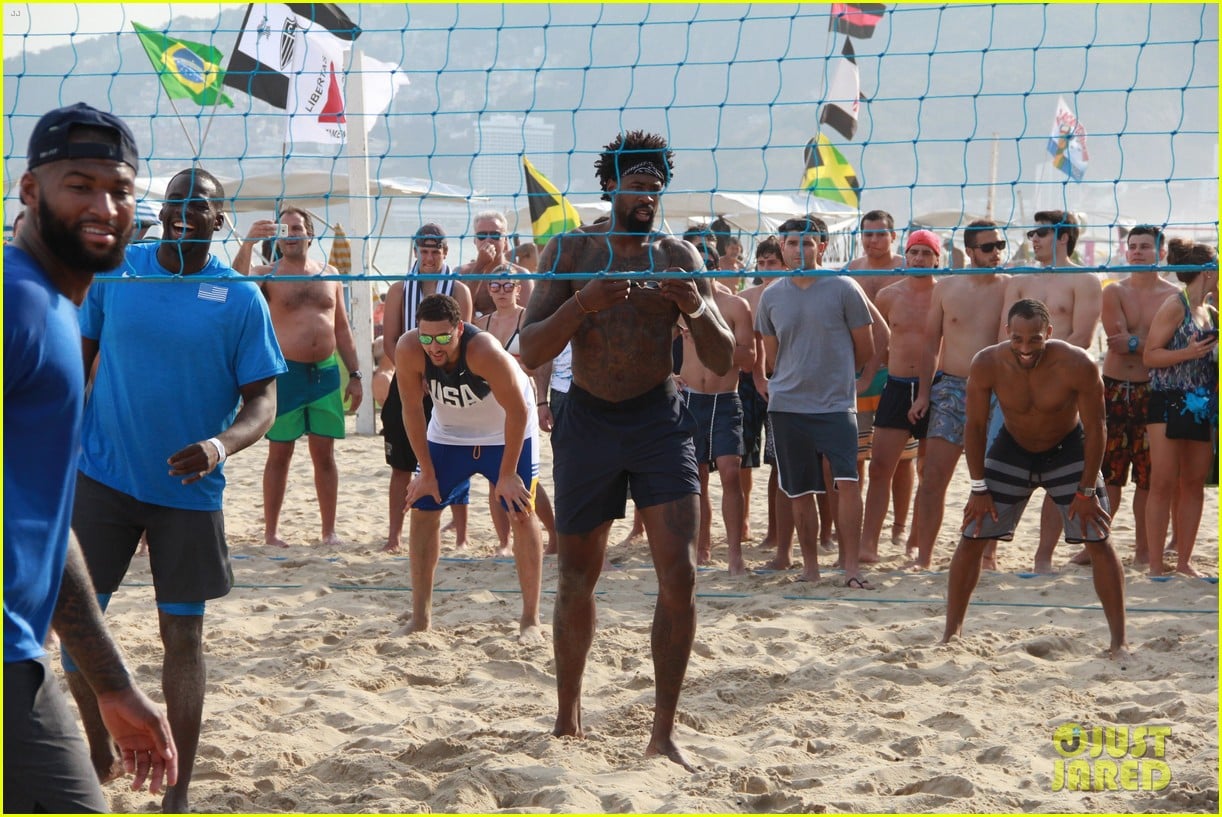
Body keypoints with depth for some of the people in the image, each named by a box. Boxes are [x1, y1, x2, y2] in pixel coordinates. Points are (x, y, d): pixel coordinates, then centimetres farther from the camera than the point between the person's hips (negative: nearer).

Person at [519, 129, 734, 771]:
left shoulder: (677, 256, 2)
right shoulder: (570, 250, -1)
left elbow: (723, 362, 1)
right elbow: (529, 352, -7)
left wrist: (698, 310, -19)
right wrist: (584, 302, -23)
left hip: (660, 421, 0)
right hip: (587, 421, 0)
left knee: (679, 575, -12)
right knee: (577, 578, 10)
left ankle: (664, 731, -3)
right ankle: (567, 718, 28)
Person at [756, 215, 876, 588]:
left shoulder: (843, 289, -3)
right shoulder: (771, 297, 7)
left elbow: (865, 350, 5)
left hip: (836, 404, -3)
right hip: (787, 404, 3)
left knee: (846, 481, -15)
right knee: (800, 491, 6)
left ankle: (851, 567, -10)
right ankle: (810, 566, 18)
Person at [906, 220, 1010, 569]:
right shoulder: (946, 287, 7)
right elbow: (931, 342, 11)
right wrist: (923, 393, 5)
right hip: (950, 388, 1)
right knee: (932, 474, -5)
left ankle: (988, 555, 14)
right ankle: (923, 555, 0)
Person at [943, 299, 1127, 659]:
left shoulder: (1078, 365, -29)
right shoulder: (986, 365, -24)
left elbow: (1095, 428, -17)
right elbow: (975, 426, -11)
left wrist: (1087, 491, -16)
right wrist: (979, 488, -10)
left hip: (1068, 450, -1)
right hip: (1012, 450, 2)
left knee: (1099, 542, -7)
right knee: (971, 538, -2)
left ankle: (1119, 642, 0)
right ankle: (952, 631, 10)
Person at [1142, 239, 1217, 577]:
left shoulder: (1211, 312, 15)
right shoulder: (1175, 306, -7)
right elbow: (1150, 355, -11)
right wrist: (1188, 353, -22)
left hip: (1204, 407, 8)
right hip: (1171, 403, -7)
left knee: (1194, 484, 8)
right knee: (1163, 483, -5)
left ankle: (1184, 561, 13)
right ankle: (1155, 566, -4)